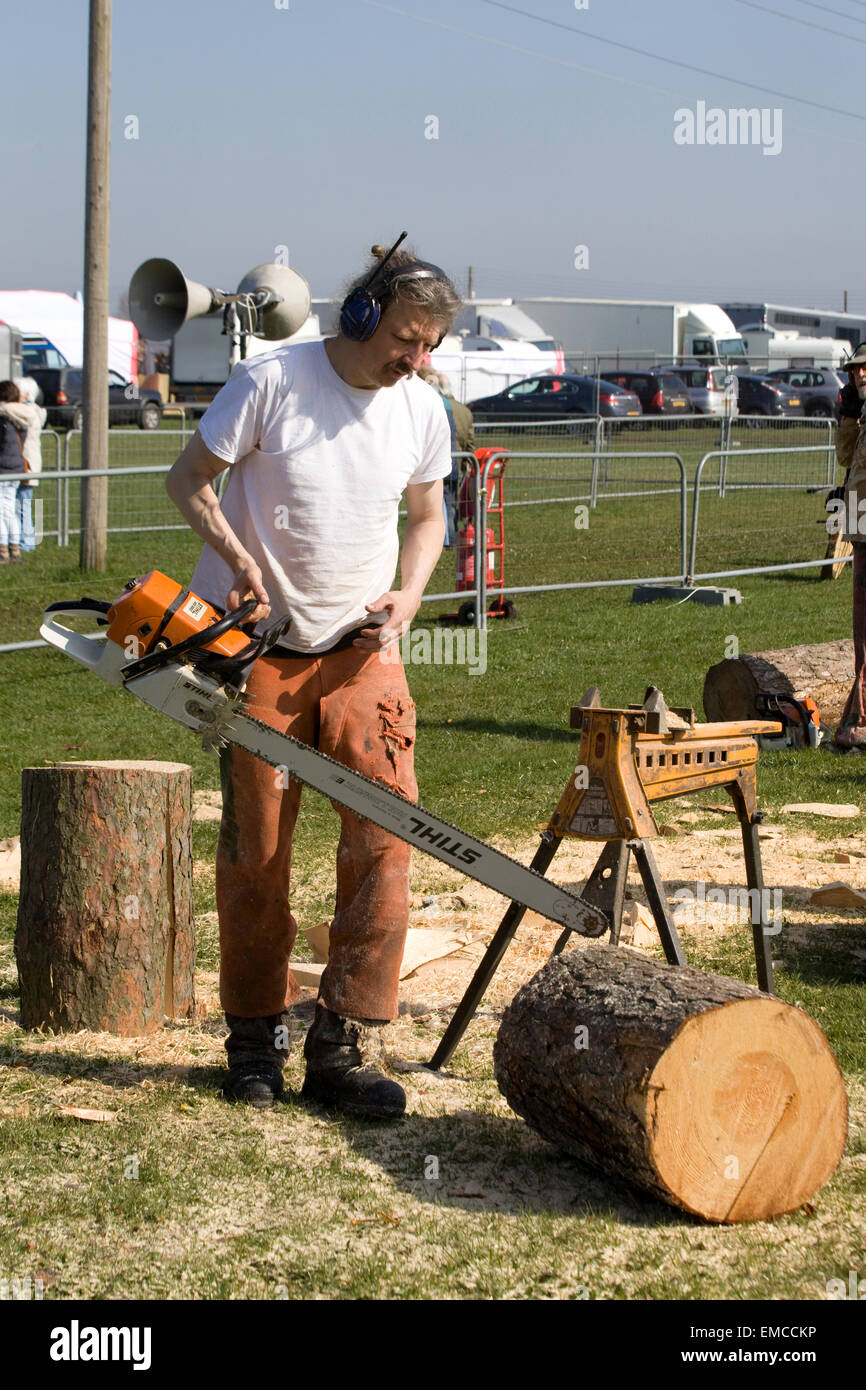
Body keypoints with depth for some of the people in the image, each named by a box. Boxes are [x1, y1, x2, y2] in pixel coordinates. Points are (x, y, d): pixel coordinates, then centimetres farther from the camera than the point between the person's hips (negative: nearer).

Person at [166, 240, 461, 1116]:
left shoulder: (422, 412, 0)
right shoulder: (271, 383, -12)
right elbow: (188, 478, -4)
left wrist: (408, 594, -3)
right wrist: (240, 560, -19)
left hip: (361, 648, 3)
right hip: (259, 645, -3)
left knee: (385, 835, -10)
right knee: (256, 848, 4)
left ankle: (343, 1048, -5)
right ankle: (255, 1036, 21)